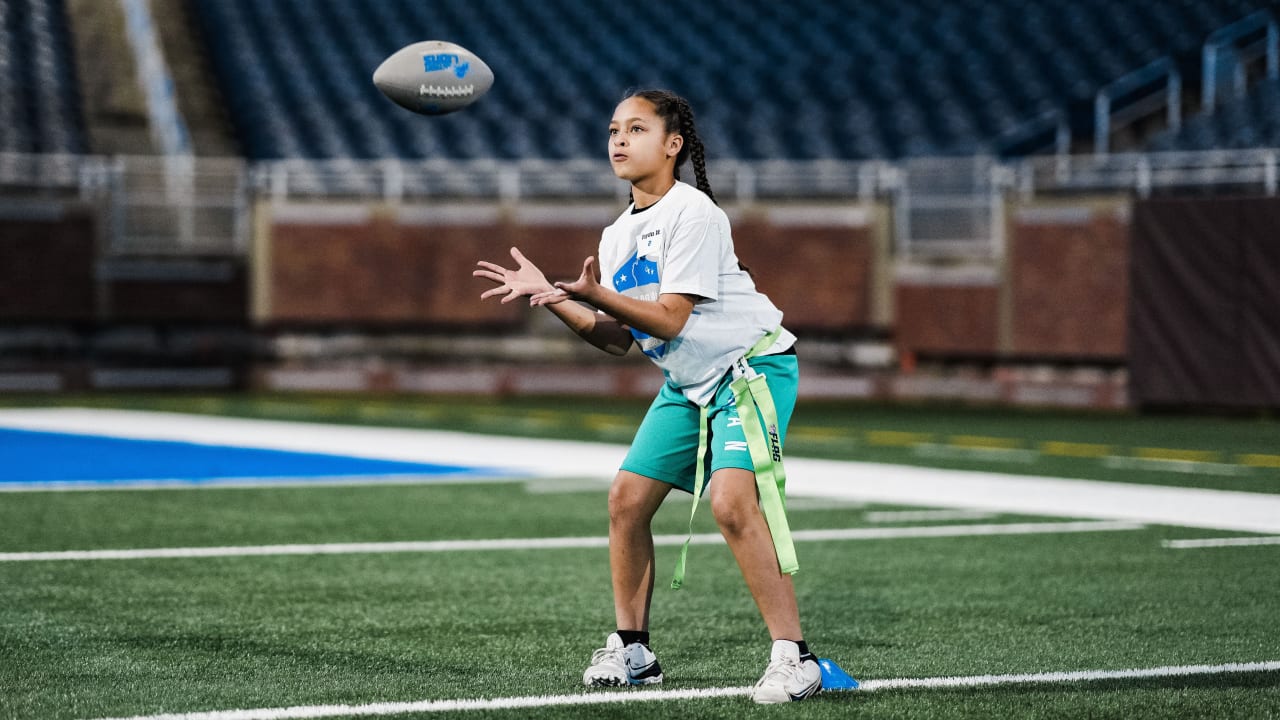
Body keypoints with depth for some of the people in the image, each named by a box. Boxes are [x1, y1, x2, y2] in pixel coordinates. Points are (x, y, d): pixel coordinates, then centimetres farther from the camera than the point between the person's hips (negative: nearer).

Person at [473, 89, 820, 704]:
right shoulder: (619, 235, 8)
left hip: (754, 365, -8)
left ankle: (793, 656, -20)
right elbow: (619, 339, 8)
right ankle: (631, 650, 14)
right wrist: (550, 297, -1)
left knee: (732, 502, -25)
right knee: (627, 497, 1)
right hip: (689, 382, 8)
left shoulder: (693, 213, -17)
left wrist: (596, 294, -31)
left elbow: (669, 319, -22)